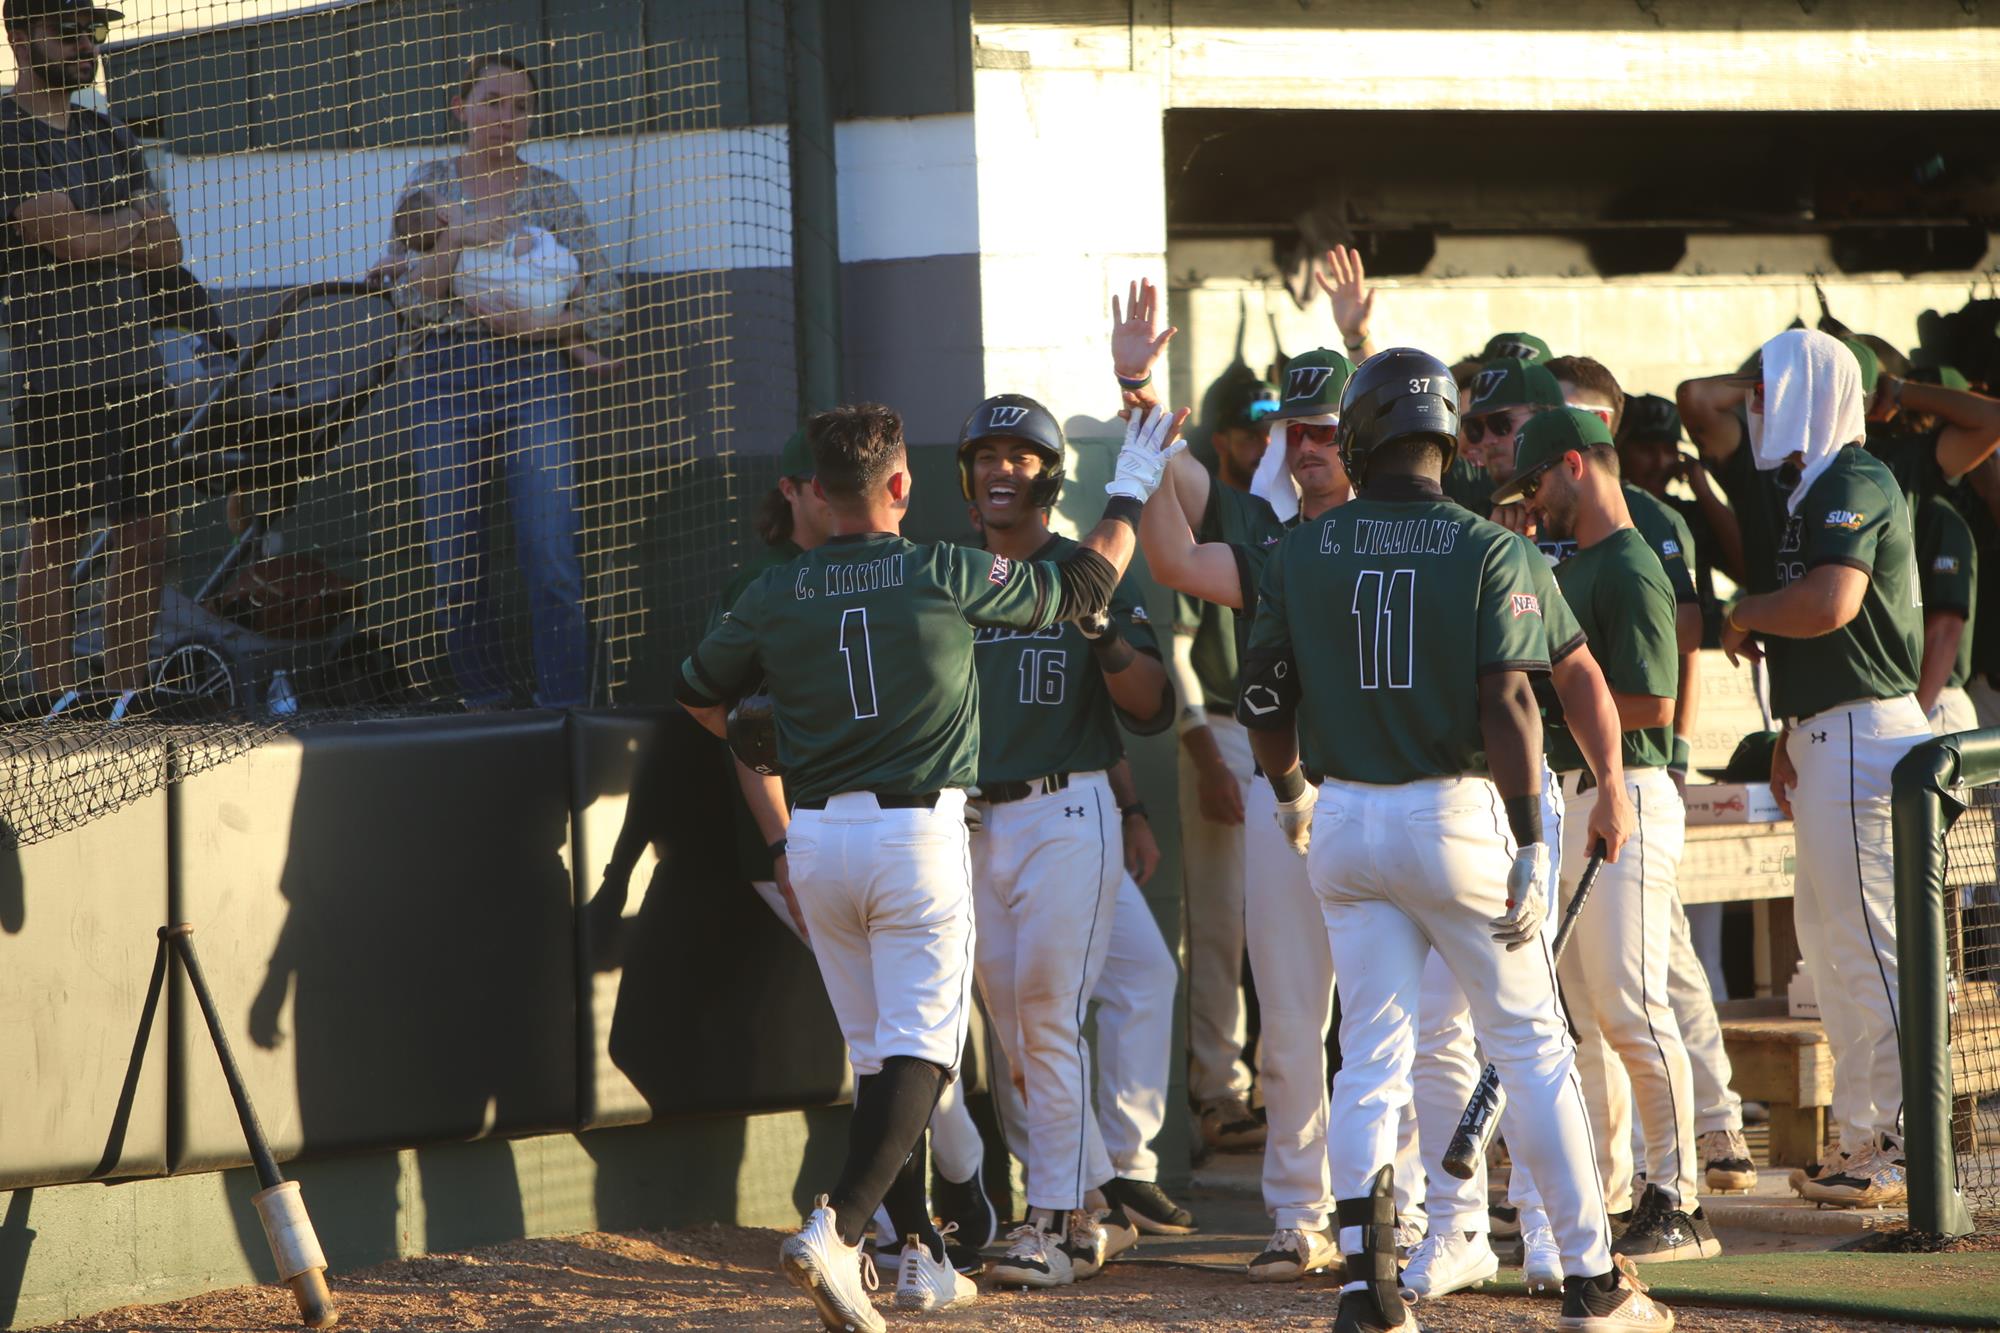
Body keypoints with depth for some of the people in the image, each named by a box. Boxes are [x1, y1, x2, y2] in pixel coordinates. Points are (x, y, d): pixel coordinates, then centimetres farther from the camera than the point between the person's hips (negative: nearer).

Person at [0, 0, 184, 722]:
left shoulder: (110, 135, 18)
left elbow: (166, 250, 11)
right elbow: (68, 237, -15)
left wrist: (94, 231, -6)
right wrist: (134, 226, 4)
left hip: (137, 365, 7)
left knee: (145, 534, 2)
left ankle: (125, 694, 7)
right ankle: (63, 701, -5)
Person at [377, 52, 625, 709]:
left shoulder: (552, 194, 11)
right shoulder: (428, 186, 11)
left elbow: (606, 306, 5)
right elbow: (410, 303, 2)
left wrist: (534, 321, -9)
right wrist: (453, 243, -11)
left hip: (533, 372, -1)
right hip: (447, 371, 1)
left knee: (552, 551, -12)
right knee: (455, 554, -3)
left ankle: (564, 709, -10)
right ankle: (485, 699, 8)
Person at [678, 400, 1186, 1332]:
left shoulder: (775, 597, 2)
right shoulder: (944, 575, -7)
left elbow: (699, 694, 18)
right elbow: (1083, 588, 7)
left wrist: (760, 756, 37)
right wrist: (1131, 490, 22)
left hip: (815, 841, 4)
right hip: (917, 835, -4)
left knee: (881, 1053, 15)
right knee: (917, 1052, -6)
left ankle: (920, 1254, 18)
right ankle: (838, 1228, -25)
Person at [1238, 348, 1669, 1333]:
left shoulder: (1301, 553, 1)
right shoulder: (1488, 552, -7)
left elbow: (1263, 698, 5)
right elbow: (1507, 705, -15)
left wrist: (1290, 795, 24)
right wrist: (1528, 849, -12)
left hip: (1346, 819, 3)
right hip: (1457, 815, -2)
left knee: (1371, 1059, 7)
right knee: (1533, 1048, 7)